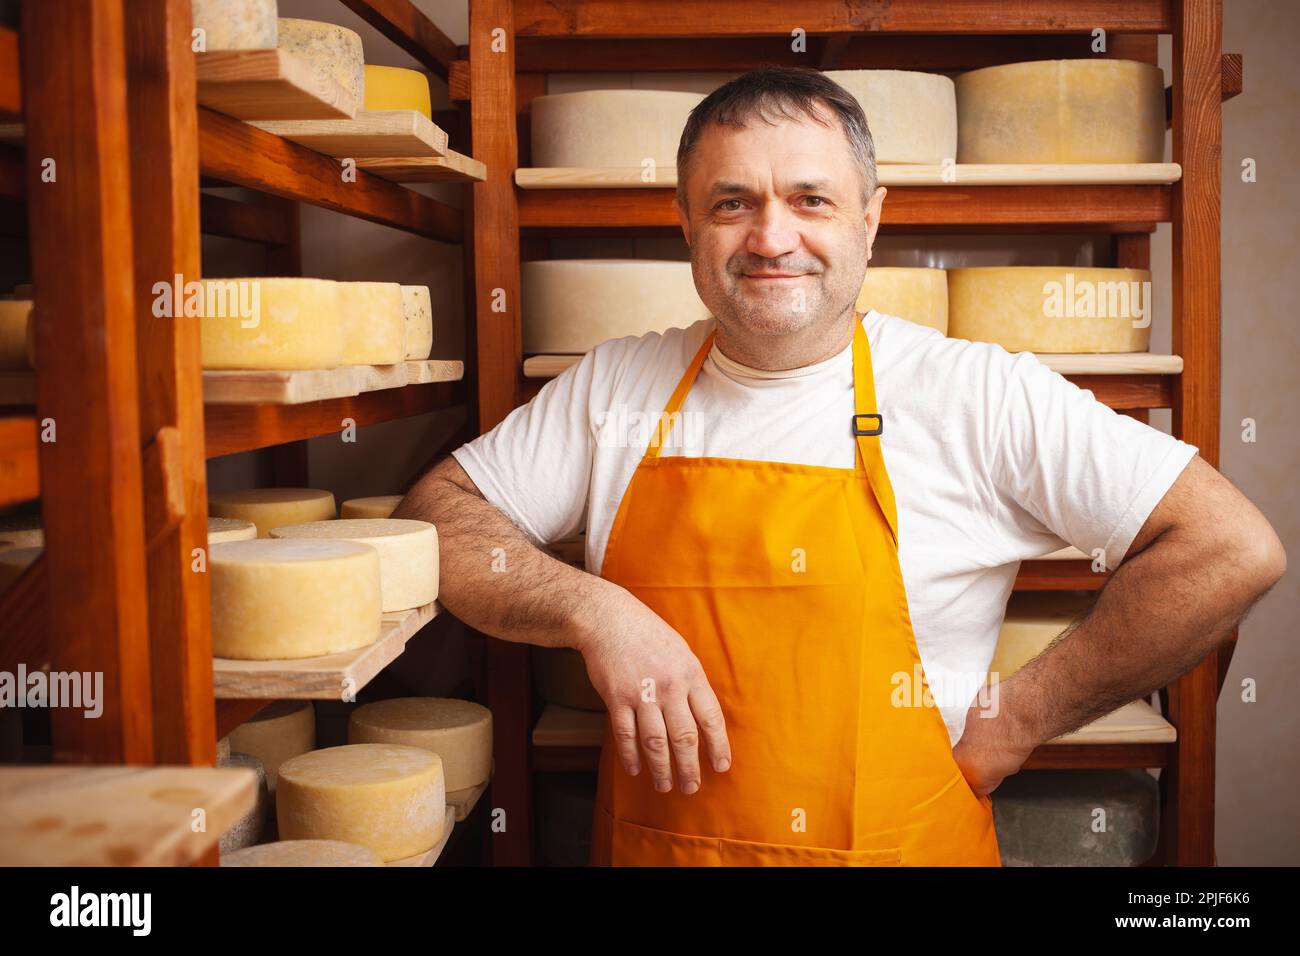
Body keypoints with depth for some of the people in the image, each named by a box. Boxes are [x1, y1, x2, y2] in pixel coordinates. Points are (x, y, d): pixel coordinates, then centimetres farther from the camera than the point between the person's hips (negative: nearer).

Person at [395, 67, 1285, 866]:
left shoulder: (978, 395, -11)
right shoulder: (616, 387, -2)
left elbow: (1234, 548, -12)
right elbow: (435, 514, -2)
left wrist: (1019, 721, -11)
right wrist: (593, 610, -18)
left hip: (904, 845, -2)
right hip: (652, 841, 3)